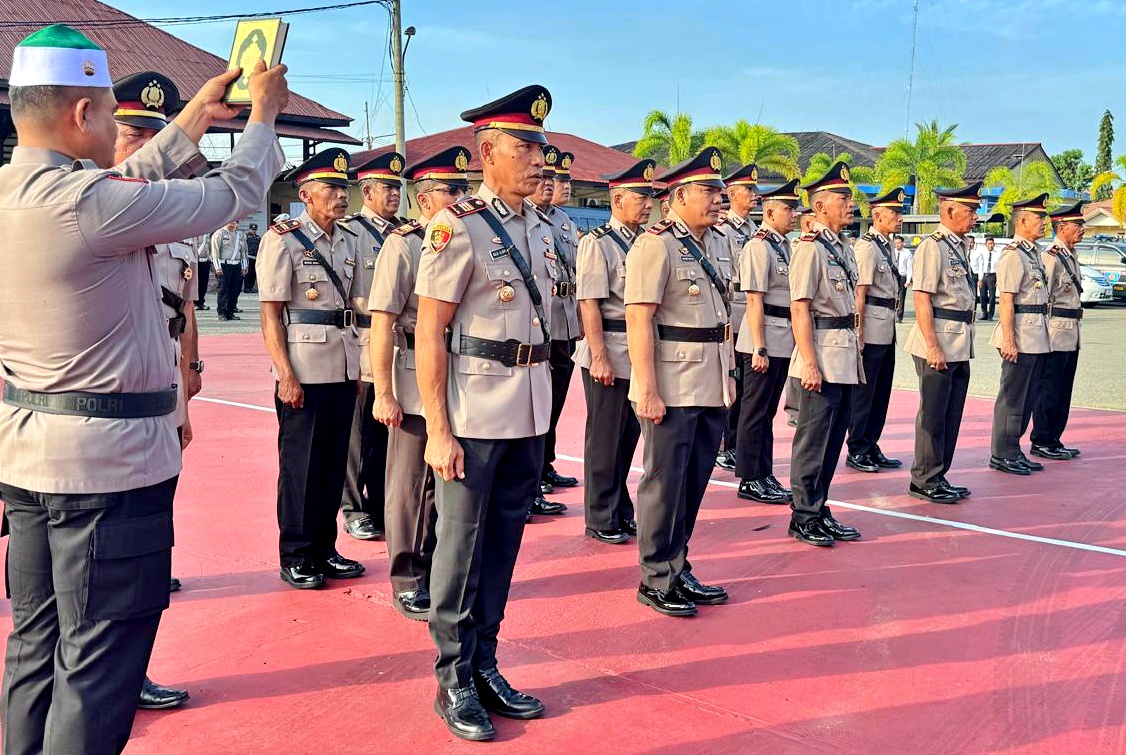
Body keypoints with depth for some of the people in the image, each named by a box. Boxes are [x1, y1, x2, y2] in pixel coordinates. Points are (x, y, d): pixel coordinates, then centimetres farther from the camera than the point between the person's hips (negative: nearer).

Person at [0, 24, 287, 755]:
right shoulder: (89, 202, -20)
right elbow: (233, 192, -11)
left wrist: (194, 117, 24)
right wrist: (264, 113, 6)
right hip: (107, 459, -9)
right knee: (98, 670, 3)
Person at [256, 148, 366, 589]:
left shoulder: (350, 240, 11)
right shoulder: (283, 239, -7)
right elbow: (270, 314, -10)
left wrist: (360, 366, 13)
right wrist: (285, 375, -15)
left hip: (344, 368, 6)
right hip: (304, 368, -6)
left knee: (334, 463, 12)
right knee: (301, 465, 3)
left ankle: (324, 549, 25)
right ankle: (296, 558, 15)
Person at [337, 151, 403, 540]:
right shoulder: (348, 231, -5)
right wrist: (377, 311, -13)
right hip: (365, 345, -5)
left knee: (391, 429, 11)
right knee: (361, 431, 3)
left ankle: (384, 505, 23)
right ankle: (355, 510, 15)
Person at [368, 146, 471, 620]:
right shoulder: (403, 245, -9)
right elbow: (382, 323, -13)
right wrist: (384, 394, -17)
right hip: (416, 386, -6)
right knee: (411, 486, 6)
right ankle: (408, 581, 19)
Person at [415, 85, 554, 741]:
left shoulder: (541, 229, 10)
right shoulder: (458, 227, -11)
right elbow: (429, 334, -12)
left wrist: (540, 407, 15)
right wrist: (438, 431, -15)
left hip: (530, 414, 7)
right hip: (474, 414, -7)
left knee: (504, 541, 13)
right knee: (462, 545, 4)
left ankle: (485, 667, 27)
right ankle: (454, 680, 19)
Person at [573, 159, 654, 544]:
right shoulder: (597, 243, -10)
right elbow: (589, 303, -14)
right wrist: (600, 357, -18)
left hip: (640, 352, 7)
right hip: (608, 353, -7)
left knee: (629, 434, 15)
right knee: (604, 438, 3)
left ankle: (621, 512, 29)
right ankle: (601, 519, 15)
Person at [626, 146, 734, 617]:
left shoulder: (718, 243, 14)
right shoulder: (655, 245, -12)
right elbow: (639, 321, -17)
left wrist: (728, 375, 17)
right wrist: (647, 391, -20)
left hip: (712, 389, 8)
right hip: (672, 390, -8)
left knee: (694, 483, 14)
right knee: (665, 483, 2)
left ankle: (678, 570, 26)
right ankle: (656, 581, 14)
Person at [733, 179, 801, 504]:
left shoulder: (784, 245, 14)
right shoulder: (759, 246, -13)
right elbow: (755, 300, -17)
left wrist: (792, 341, 16)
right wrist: (759, 349, -20)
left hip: (784, 341, 9)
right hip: (765, 341, -9)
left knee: (768, 411, 15)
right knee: (755, 411, 0)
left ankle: (765, 475, 23)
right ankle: (750, 481, 9)